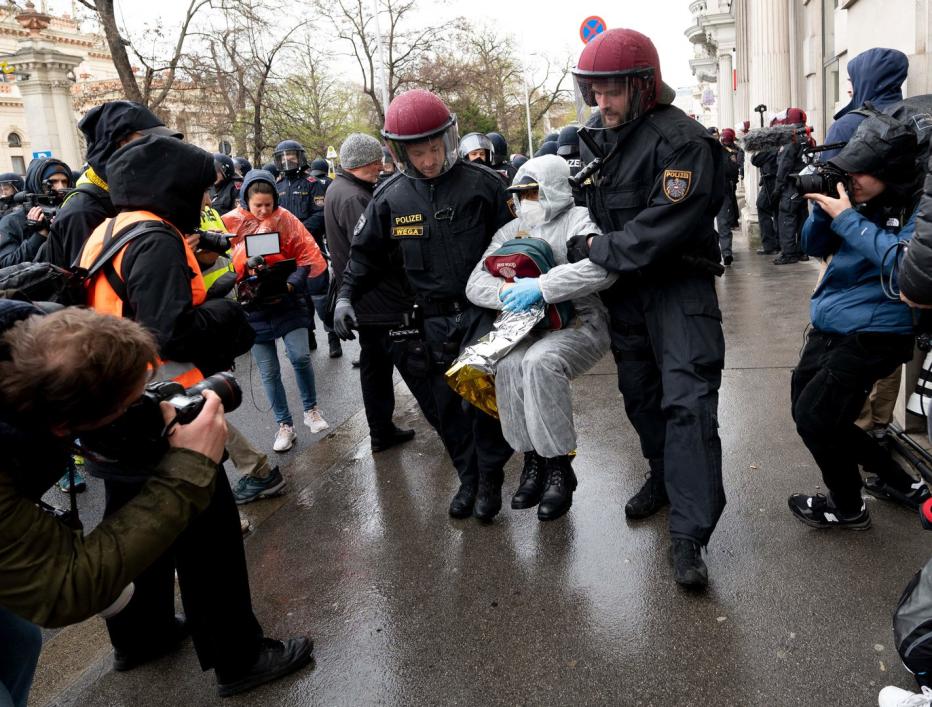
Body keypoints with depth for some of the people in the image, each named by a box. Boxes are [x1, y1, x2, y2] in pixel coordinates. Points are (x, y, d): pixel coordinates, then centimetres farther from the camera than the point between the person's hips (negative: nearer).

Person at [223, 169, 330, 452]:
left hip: (287, 302, -1)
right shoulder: (230, 223, -5)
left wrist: (292, 282, -20)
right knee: (269, 371, 5)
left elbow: (311, 257, -6)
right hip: (254, 307, 1)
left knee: (300, 356, -12)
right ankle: (284, 425, 21)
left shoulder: (285, 219, -5)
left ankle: (311, 410, 14)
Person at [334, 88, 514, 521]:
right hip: (432, 320, 3)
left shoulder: (481, 184, -4)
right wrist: (345, 295, -3)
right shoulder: (390, 198, 2)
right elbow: (366, 253, 11)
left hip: (481, 310, -3)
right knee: (446, 408, 8)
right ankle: (469, 478, 30)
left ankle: (490, 476, 8)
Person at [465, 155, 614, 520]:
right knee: (508, 365, -27)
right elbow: (475, 283, 5)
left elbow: (602, 267, -24)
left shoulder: (576, 220, -3)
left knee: (540, 361, -34)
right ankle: (533, 461, -11)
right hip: (530, 327, 5)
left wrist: (541, 287, -27)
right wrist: (507, 291, -18)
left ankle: (559, 466, -19)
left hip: (580, 323, -4)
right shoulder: (510, 231, 13)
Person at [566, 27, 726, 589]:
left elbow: (663, 229, -26)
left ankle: (689, 536, -10)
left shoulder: (682, 141, -19)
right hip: (622, 286, 8)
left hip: (679, 284, -7)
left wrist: (596, 249, -20)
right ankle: (665, 476, 38)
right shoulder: (595, 134, 6)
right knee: (640, 392, 16)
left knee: (687, 400, -13)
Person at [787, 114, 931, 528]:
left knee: (814, 418, -7)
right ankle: (897, 482, 32)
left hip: (871, 335, -8)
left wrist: (847, 218, -25)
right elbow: (814, 247, 12)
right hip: (829, 328, 9)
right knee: (806, 411, 16)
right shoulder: (863, 199, 6)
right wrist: (822, 210, -8)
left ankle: (847, 508, 20)